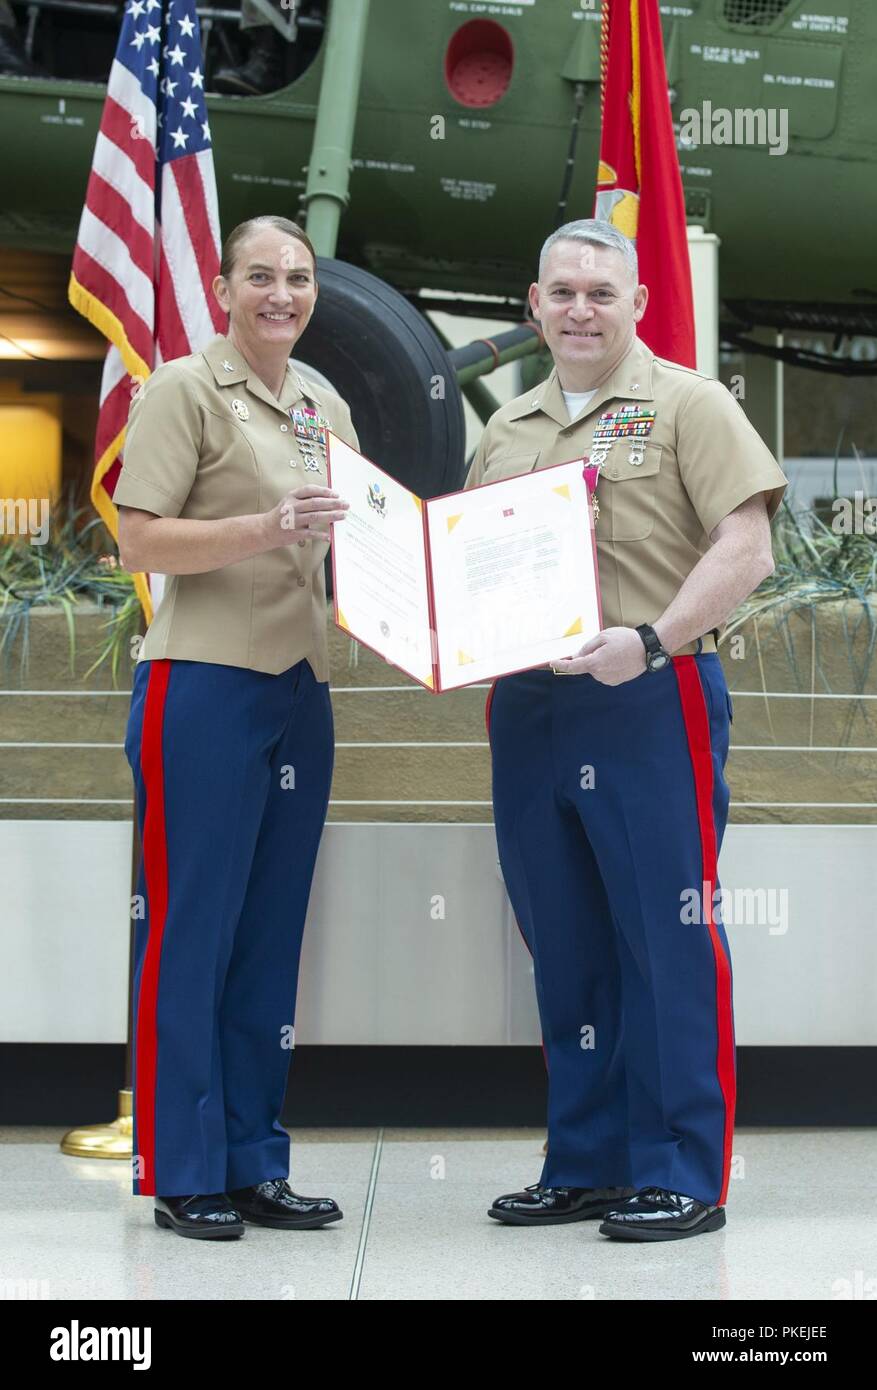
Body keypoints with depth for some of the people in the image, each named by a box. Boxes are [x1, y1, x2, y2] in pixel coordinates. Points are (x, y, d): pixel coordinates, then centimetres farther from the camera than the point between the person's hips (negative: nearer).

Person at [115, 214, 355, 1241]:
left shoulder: (326, 407, 17)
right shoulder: (184, 388, -4)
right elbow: (138, 542, -11)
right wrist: (264, 527, -22)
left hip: (301, 686, 7)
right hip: (203, 685, -7)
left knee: (271, 934, 10)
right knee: (190, 930, -2)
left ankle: (253, 1163, 19)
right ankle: (183, 1173, 6)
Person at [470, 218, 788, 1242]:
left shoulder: (686, 405, 1)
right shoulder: (506, 430, 19)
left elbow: (745, 549, -10)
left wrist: (649, 638, -22)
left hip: (652, 701, -6)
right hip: (525, 708, 6)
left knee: (666, 940, -4)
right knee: (565, 950, 10)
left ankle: (680, 1176, 3)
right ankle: (585, 1165, 20)